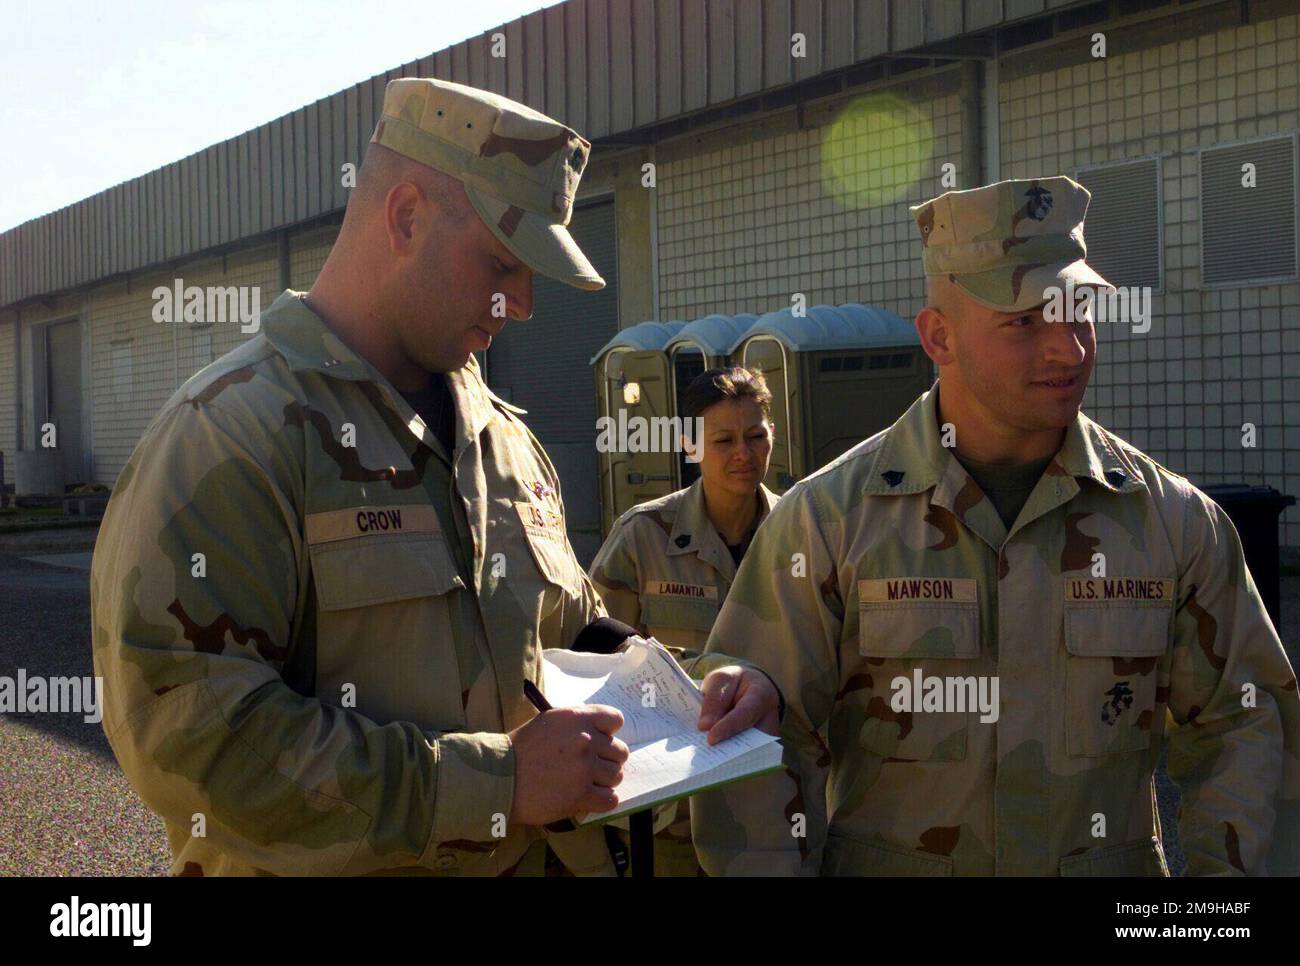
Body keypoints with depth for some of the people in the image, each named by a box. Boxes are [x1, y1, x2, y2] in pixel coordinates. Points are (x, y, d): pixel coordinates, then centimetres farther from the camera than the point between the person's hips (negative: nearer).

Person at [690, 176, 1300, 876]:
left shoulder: (1174, 518, -3)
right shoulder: (825, 521, -11)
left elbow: (1243, 724, 4)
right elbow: (760, 746, -10)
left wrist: (1226, 866, -6)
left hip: (1115, 861, 2)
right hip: (882, 861, -2)